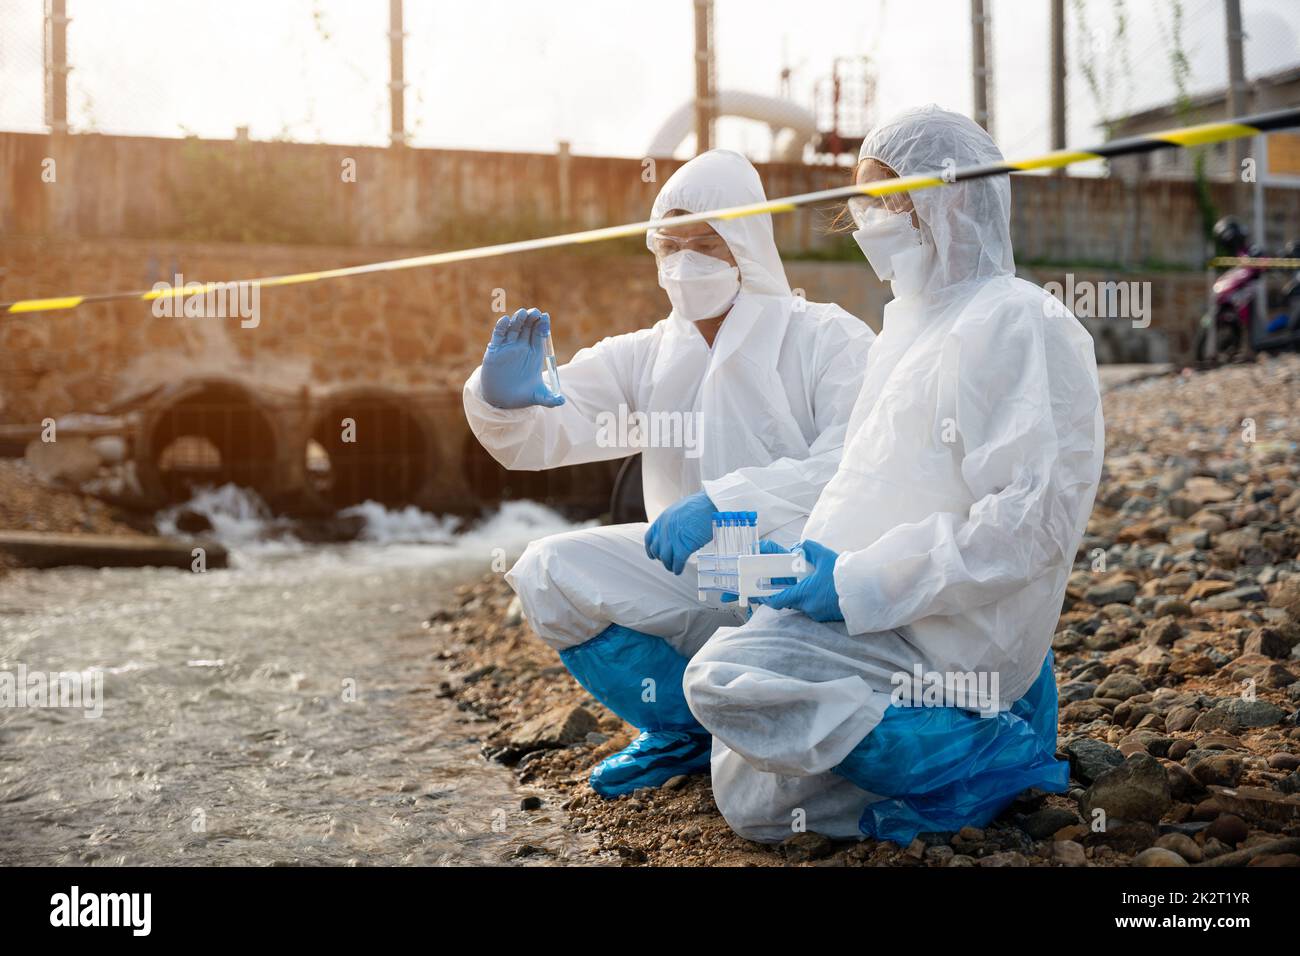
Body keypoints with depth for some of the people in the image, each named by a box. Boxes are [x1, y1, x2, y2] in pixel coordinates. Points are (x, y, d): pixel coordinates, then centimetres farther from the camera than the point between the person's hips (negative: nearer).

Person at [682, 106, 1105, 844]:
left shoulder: (1013, 323, -14)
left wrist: (860, 585, -21)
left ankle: (993, 754, -13)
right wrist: (824, 558, 4)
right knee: (751, 802, 7)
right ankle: (975, 731, 9)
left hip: (959, 640, -10)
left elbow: (1031, 521, -22)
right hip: (894, 618, 10)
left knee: (725, 677, -24)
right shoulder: (919, 321, 17)